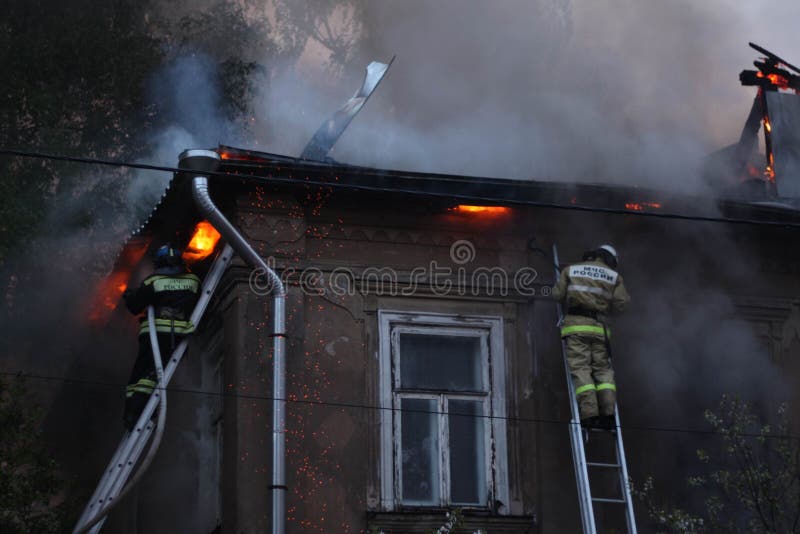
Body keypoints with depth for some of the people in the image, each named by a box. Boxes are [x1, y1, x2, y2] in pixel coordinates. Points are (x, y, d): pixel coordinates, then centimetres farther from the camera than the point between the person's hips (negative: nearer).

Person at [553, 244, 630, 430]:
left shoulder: (571, 270, 12)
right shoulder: (614, 276, 12)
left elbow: (558, 294, 9)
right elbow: (621, 302, 4)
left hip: (576, 325, -1)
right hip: (599, 326, 1)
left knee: (580, 368, -7)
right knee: (603, 369, 7)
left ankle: (589, 413, -20)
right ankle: (608, 412, -7)